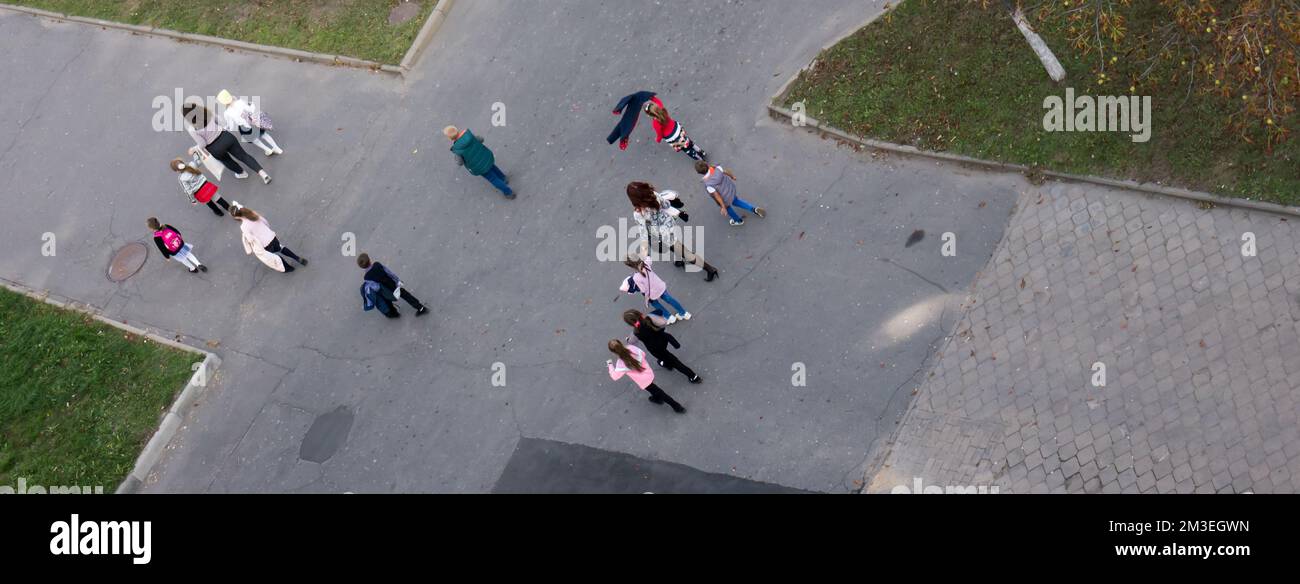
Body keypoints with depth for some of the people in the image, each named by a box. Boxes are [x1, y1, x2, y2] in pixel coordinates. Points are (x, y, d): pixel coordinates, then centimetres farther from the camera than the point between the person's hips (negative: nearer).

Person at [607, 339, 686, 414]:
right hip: (649, 373, 5)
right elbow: (643, 354, 0)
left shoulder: (621, 364, -29)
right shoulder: (632, 349, -18)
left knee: (659, 393, 13)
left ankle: (678, 407, 24)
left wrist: (610, 365, -1)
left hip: (644, 381, -5)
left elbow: (614, 376, -14)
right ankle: (657, 398, 62)